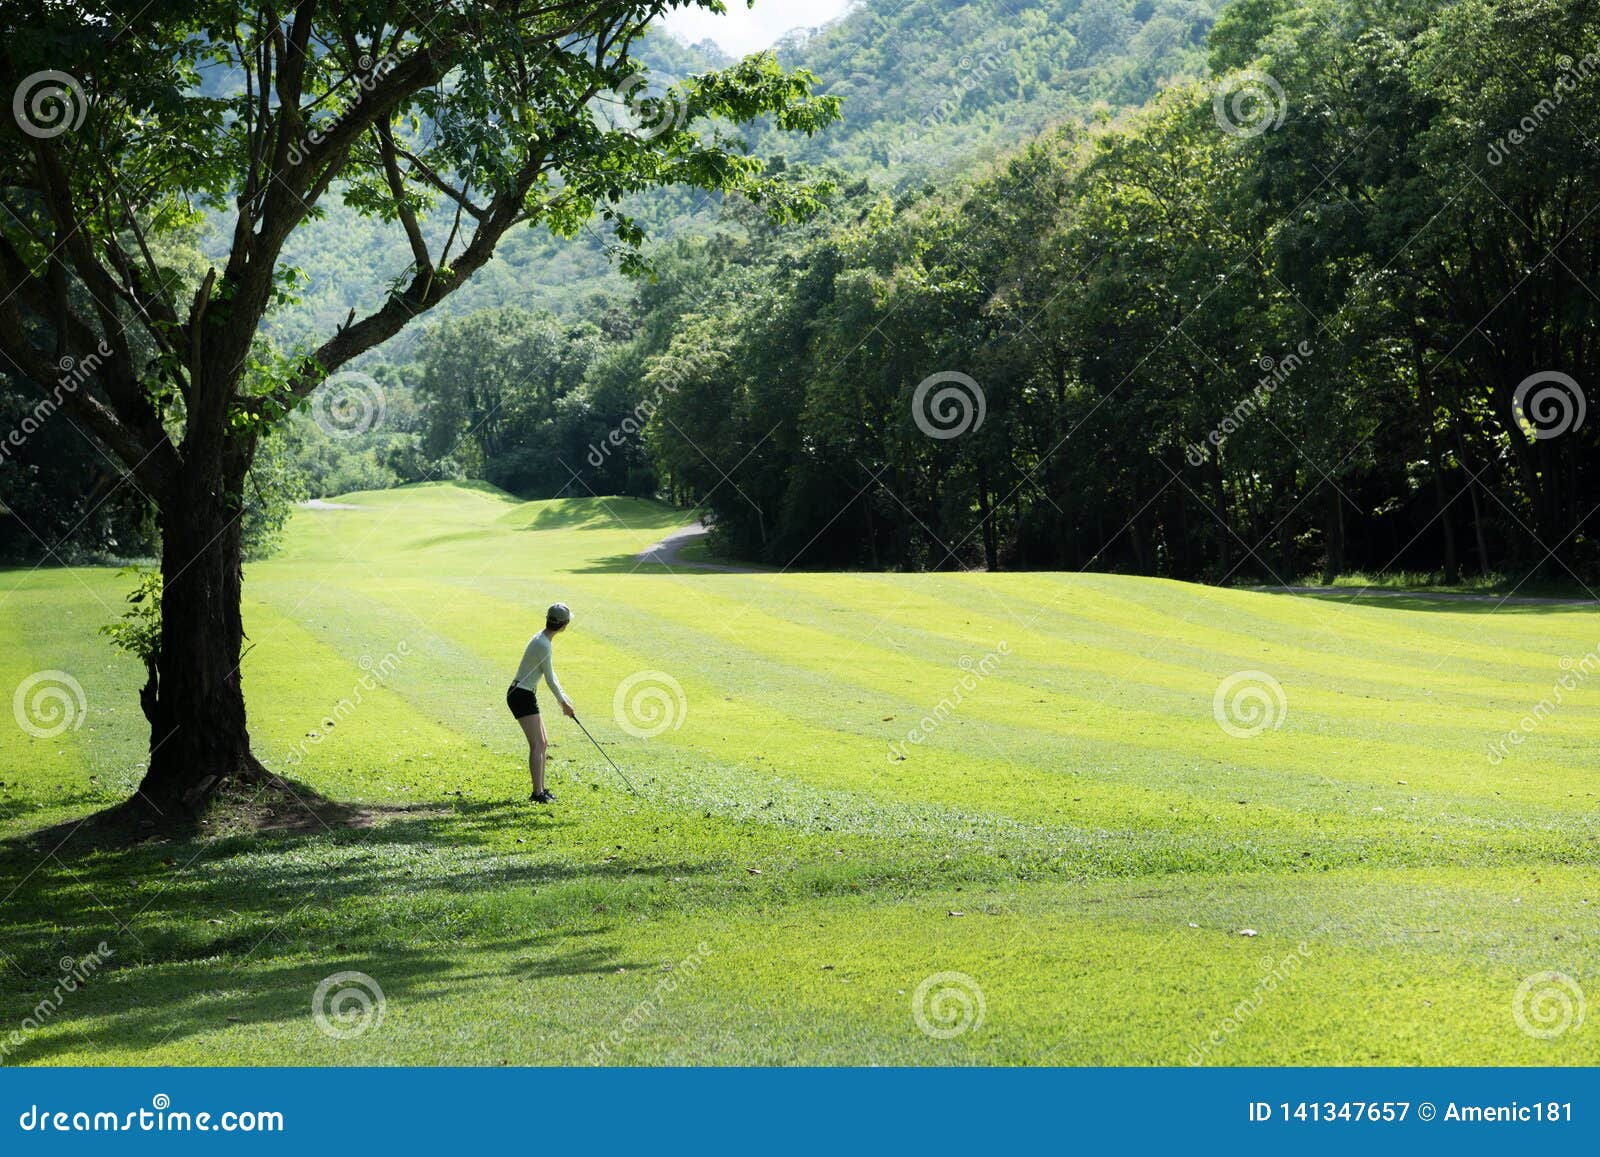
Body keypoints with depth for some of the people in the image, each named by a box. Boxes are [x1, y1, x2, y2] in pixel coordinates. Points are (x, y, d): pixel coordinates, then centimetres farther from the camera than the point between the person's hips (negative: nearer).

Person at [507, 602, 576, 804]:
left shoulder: (542, 640, 10)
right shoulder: (543, 646, -21)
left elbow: (550, 674, 18)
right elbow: (550, 680, -13)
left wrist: (563, 698, 15)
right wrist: (563, 702, 0)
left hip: (526, 695, 10)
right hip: (521, 696, -10)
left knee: (543, 743, 13)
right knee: (537, 744, -13)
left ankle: (541, 789, 17)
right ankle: (537, 793, -18)